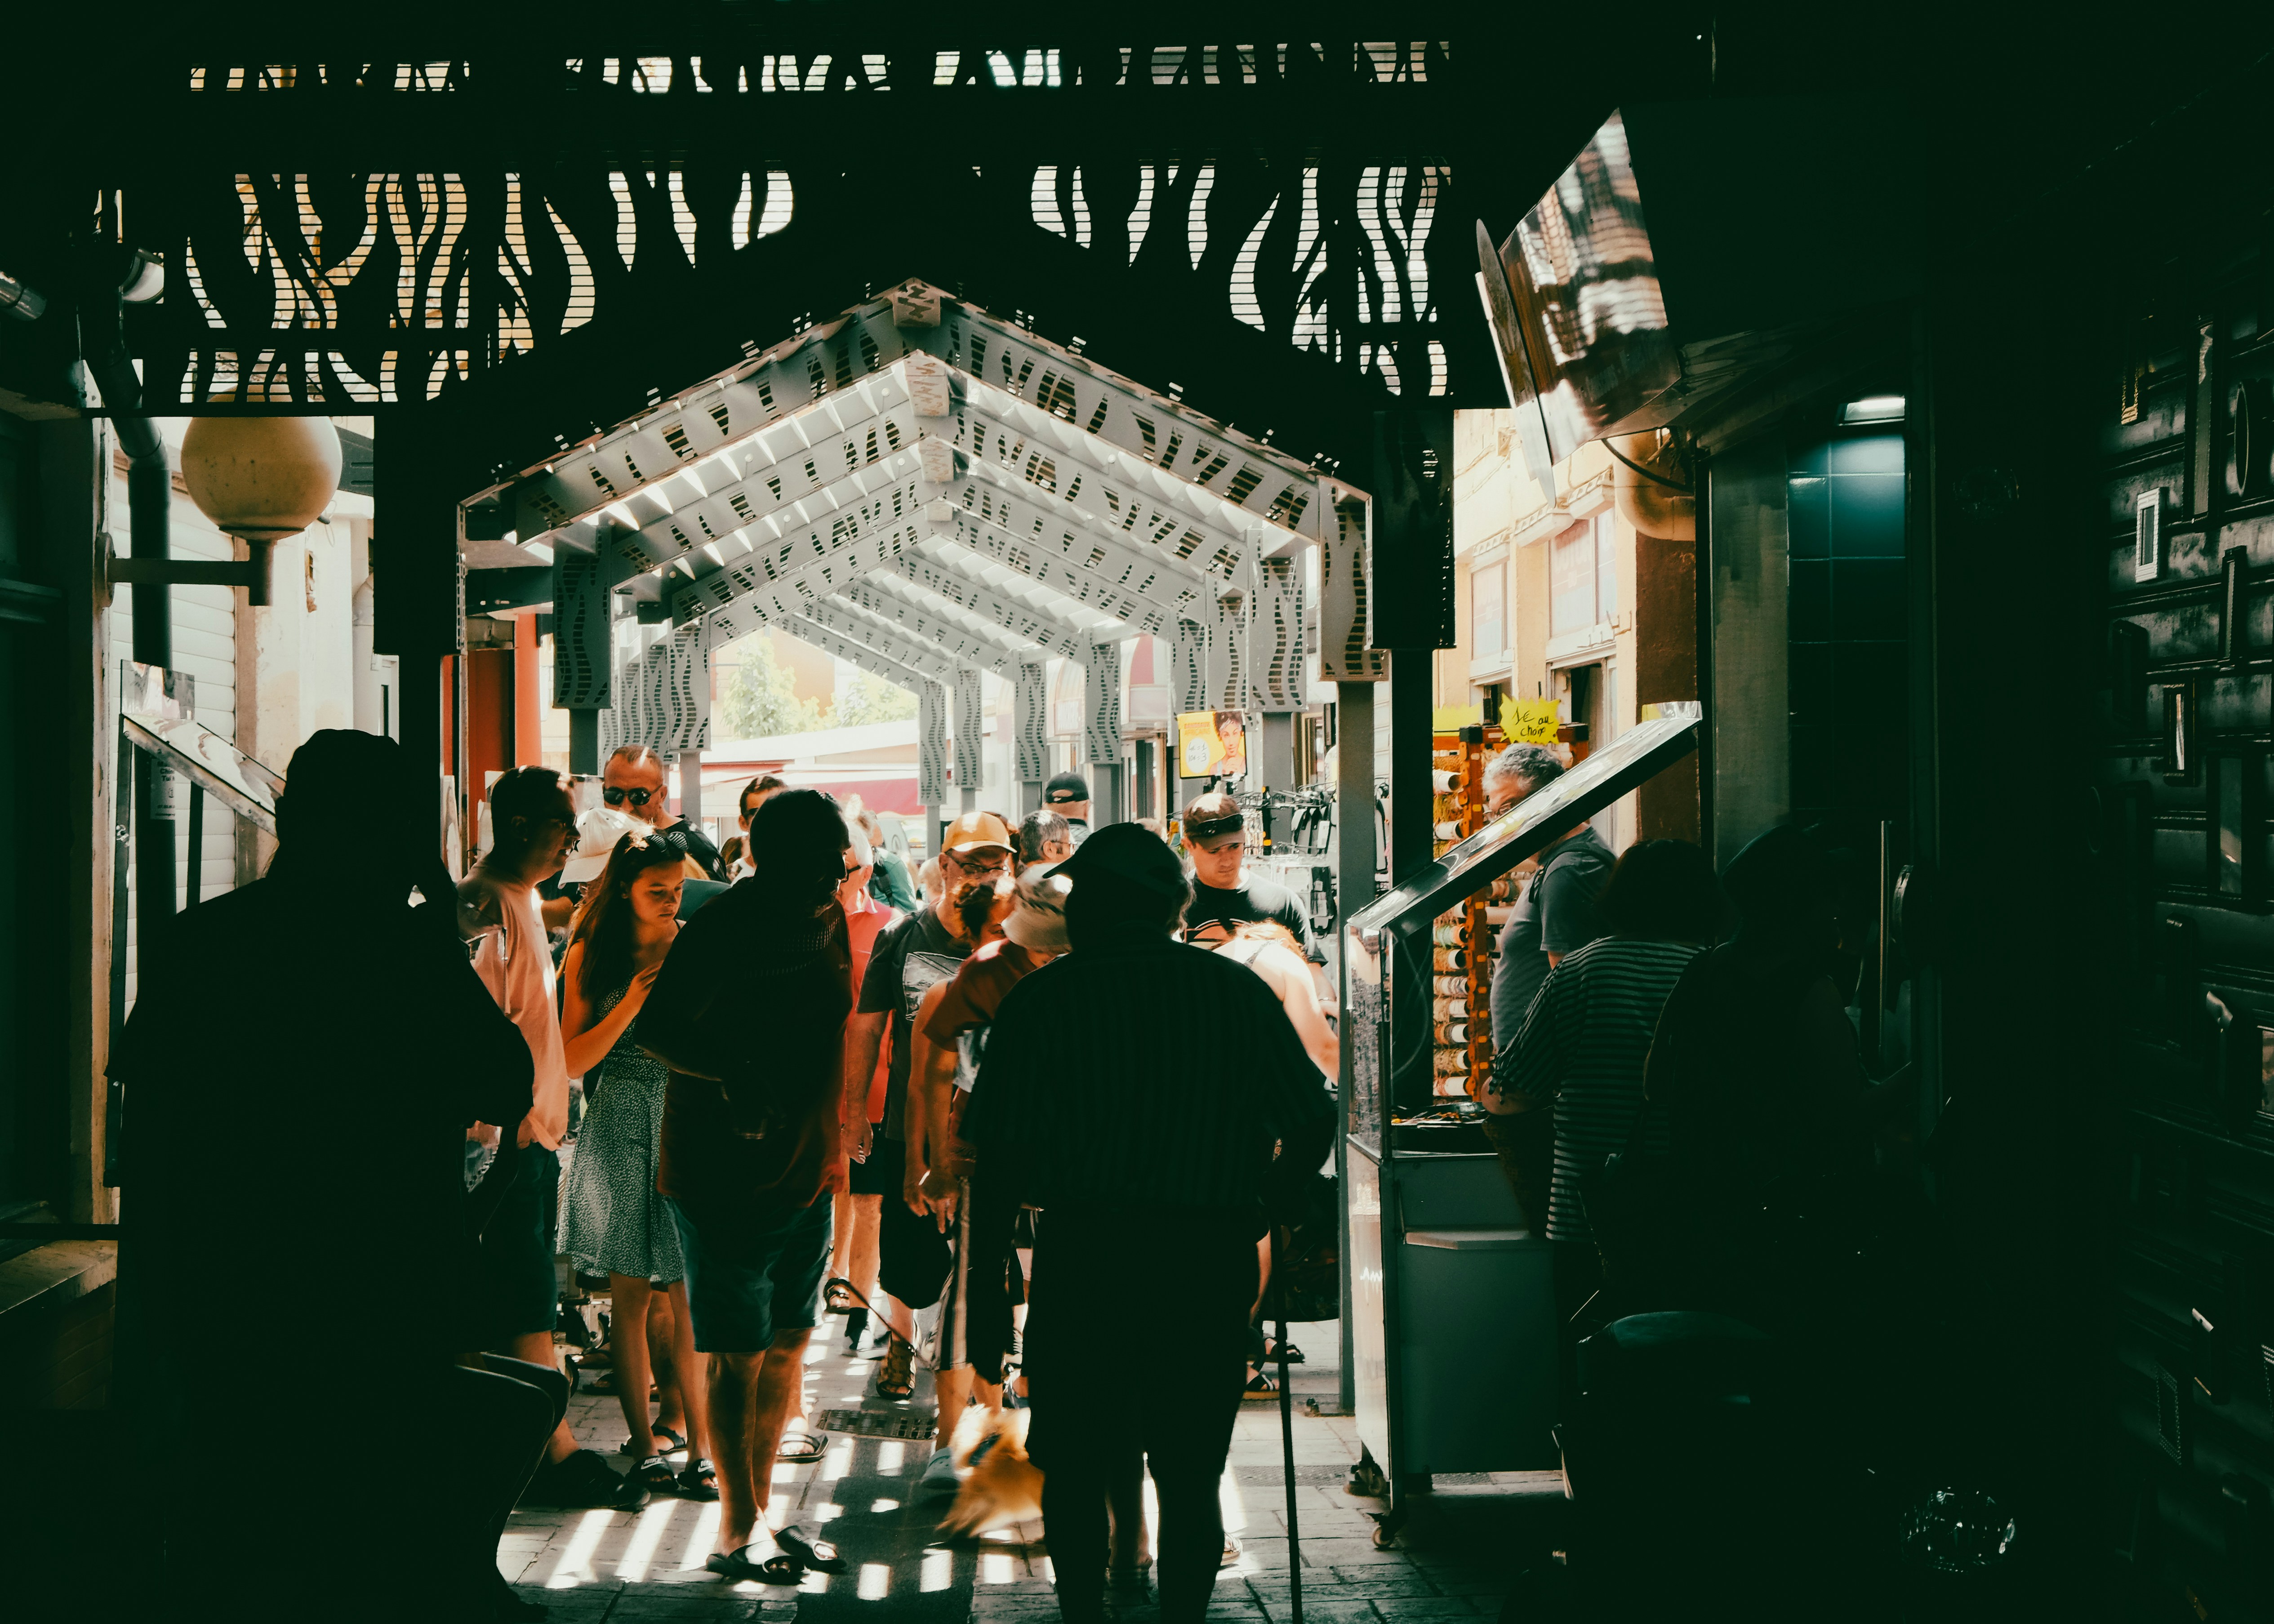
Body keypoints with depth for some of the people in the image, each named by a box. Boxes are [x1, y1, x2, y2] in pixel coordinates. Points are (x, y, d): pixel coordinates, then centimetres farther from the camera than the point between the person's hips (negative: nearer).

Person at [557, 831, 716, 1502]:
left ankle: (700, 1447, -4)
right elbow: (574, 1060, -1)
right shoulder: (590, 955, 5)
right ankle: (644, 1441, 12)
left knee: (687, 1295, -6)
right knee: (631, 1294, 3)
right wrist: (634, 999, -11)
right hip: (620, 1126, 1)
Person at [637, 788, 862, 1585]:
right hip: (726, 1180, -7)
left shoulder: (827, 921, 8)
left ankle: (761, 1516, 24)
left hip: (807, 1173, 8)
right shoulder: (722, 930, -16)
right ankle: (737, 1532, 10)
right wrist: (730, 1072, -34)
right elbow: (656, 1028, -18)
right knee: (740, 1357, -1)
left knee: (788, 1347, 13)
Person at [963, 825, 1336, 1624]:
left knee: (1074, 1470, 12)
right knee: (1190, 1477, 10)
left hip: (1082, 1256, -1)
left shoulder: (1041, 997, -1)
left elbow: (995, 1143, -5)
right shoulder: (1237, 990, 3)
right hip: (1210, 1259, 1)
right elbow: (1312, 1127, 2)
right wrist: (1254, 1214, 14)